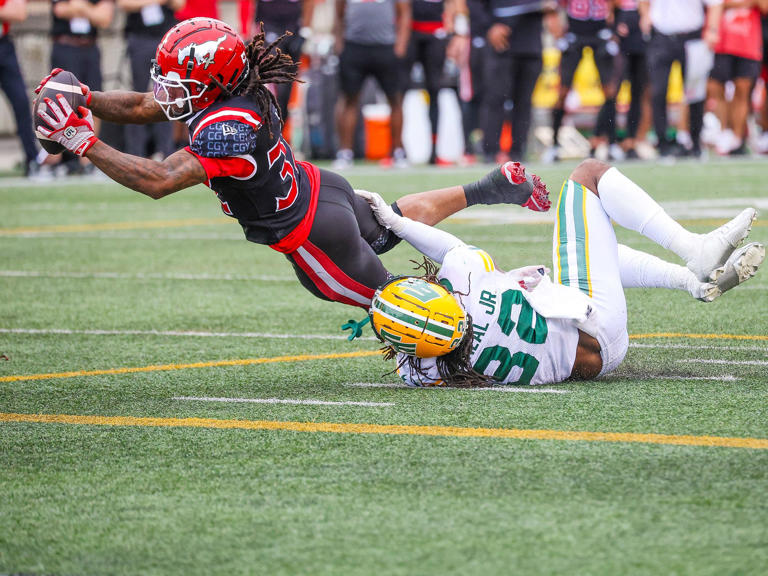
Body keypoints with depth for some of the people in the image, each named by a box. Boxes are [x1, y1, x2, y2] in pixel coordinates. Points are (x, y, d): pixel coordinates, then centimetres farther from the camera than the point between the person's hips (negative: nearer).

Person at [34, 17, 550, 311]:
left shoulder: (228, 128, -36)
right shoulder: (239, 88, -10)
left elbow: (159, 181, -39)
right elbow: (140, 107, 0)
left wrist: (84, 142, -37)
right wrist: (83, 99, -13)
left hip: (311, 234, -9)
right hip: (320, 187, 9)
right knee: (402, 220, 35)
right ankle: (499, 186, 41)